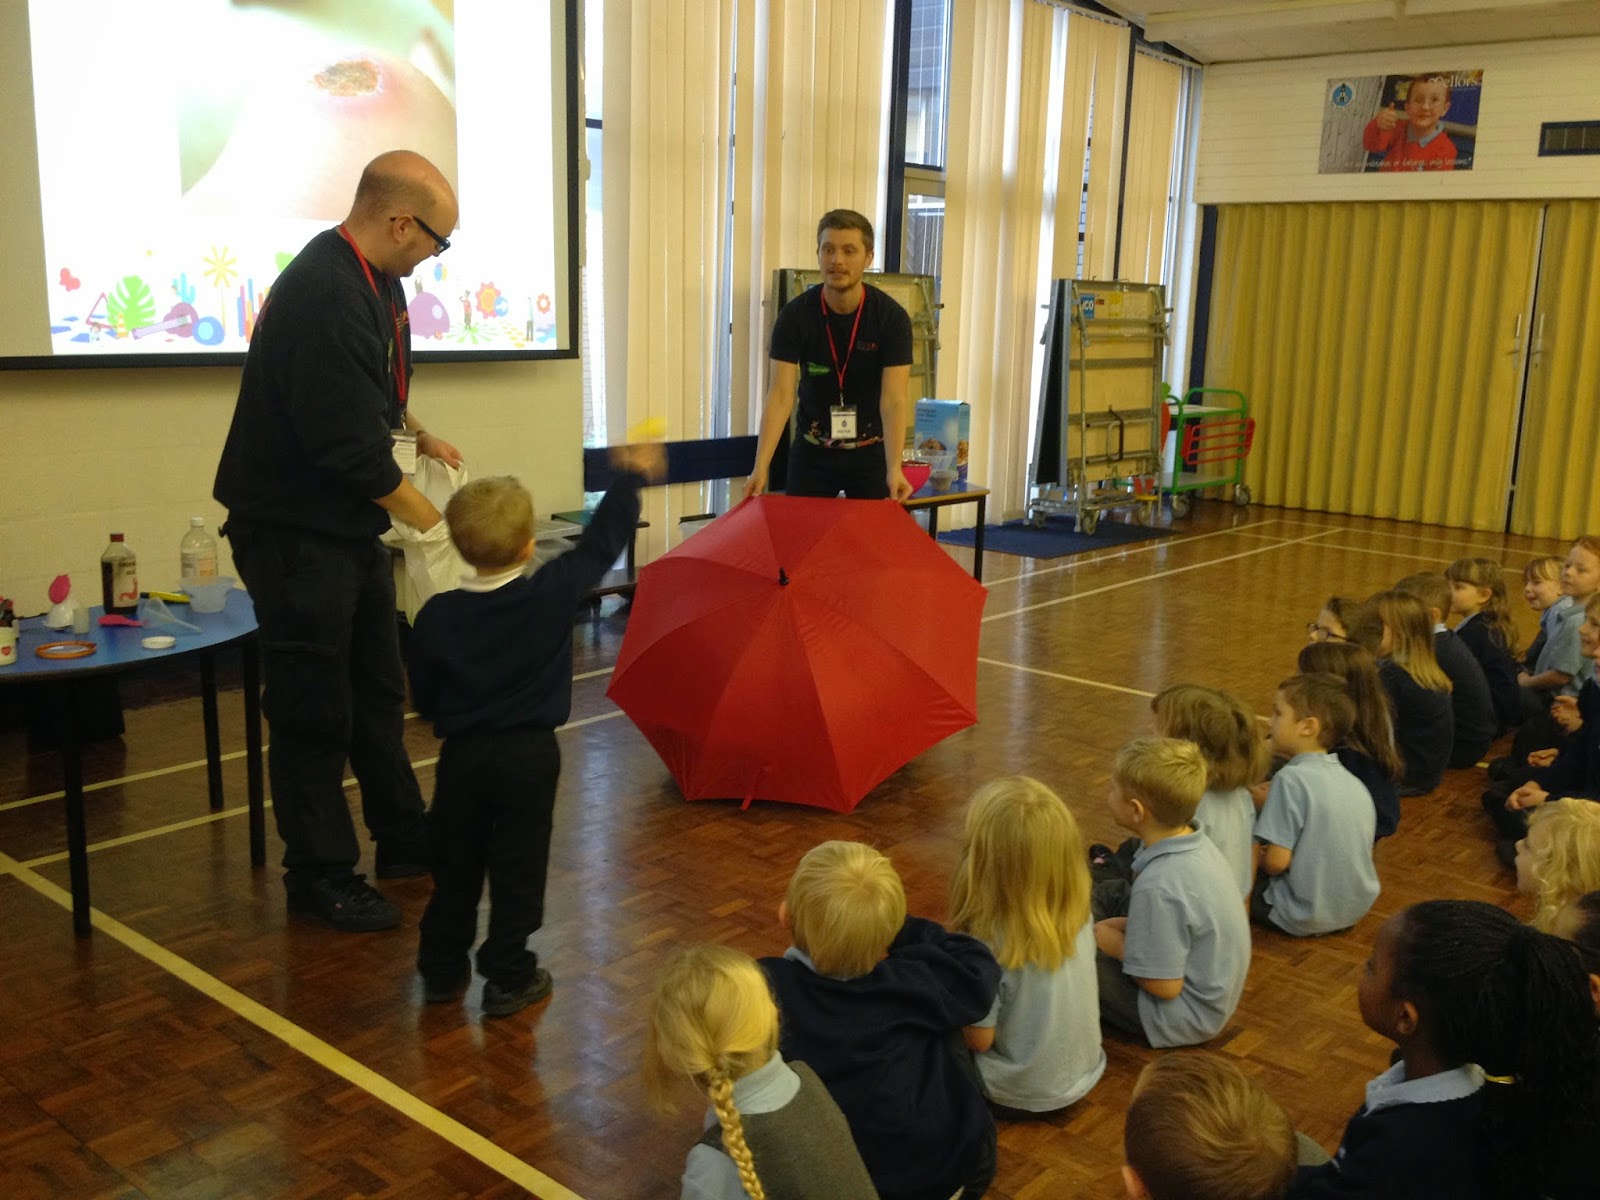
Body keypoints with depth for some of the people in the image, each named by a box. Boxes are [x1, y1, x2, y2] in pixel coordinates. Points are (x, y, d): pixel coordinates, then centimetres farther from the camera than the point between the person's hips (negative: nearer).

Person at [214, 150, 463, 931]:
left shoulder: (375, 280, 6)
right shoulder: (325, 296, -26)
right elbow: (351, 449, -27)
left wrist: (420, 438, 9)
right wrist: (431, 520, -14)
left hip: (350, 527, 10)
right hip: (294, 534, -10)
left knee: (377, 691, 18)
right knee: (315, 710, 2)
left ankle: (403, 839, 33)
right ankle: (319, 874, 18)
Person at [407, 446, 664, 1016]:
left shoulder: (437, 615, -7)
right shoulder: (554, 593, -13)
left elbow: (422, 697, 1)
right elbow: (601, 542, 0)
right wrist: (630, 479, 13)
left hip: (461, 755, 2)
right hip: (528, 755, -2)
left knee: (454, 866, 16)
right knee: (518, 870, 7)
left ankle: (441, 968, 27)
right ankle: (507, 977, 13)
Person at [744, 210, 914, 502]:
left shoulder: (892, 317, -18)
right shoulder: (795, 315, -15)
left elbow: (894, 399, -23)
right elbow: (781, 394, -20)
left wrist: (894, 469, -37)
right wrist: (761, 466, -31)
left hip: (871, 450, -1)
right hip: (813, 451, 1)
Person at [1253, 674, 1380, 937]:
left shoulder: (1292, 779, -20)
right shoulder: (1354, 782, 3)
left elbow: (1276, 862, -22)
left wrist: (1260, 856, 2)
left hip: (1305, 920, -7)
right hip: (1357, 910, 7)